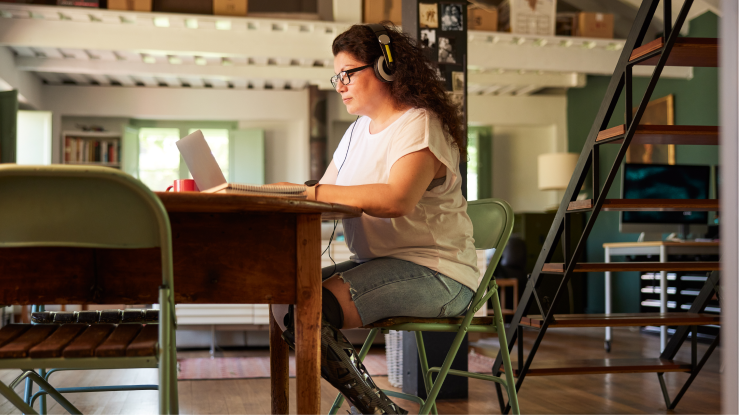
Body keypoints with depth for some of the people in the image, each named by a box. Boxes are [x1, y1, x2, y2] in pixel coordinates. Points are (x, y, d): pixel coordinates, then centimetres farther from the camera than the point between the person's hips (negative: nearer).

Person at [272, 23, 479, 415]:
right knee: (284, 298, -6)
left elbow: (397, 200, -28)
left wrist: (310, 191, -28)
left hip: (434, 271, -9)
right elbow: (324, 197, 13)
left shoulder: (419, 125, -9)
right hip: (377, 263, 9)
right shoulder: (357, 131, 19)